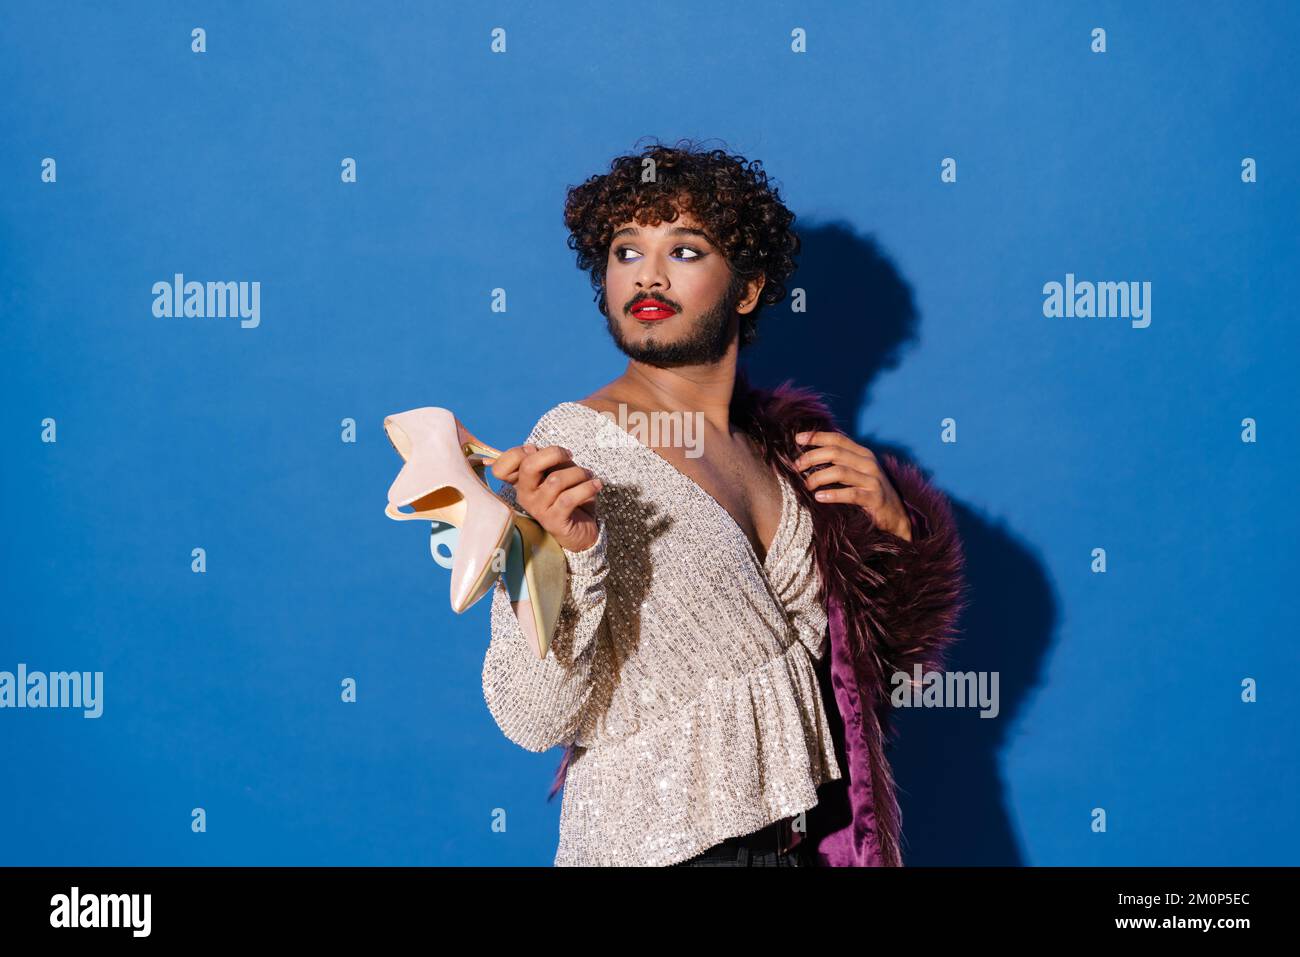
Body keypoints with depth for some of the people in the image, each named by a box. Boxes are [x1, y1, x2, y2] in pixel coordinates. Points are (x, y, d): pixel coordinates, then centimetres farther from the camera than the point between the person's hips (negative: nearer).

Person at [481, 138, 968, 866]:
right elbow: (533, 719, -20)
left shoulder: (785, 442, 1)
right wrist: (571, 560, -35)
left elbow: (898, 638, 7)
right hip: (666, 845, -5)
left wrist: (893, 524, -9)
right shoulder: (571, 449, -15)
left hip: (819, 830, 6)